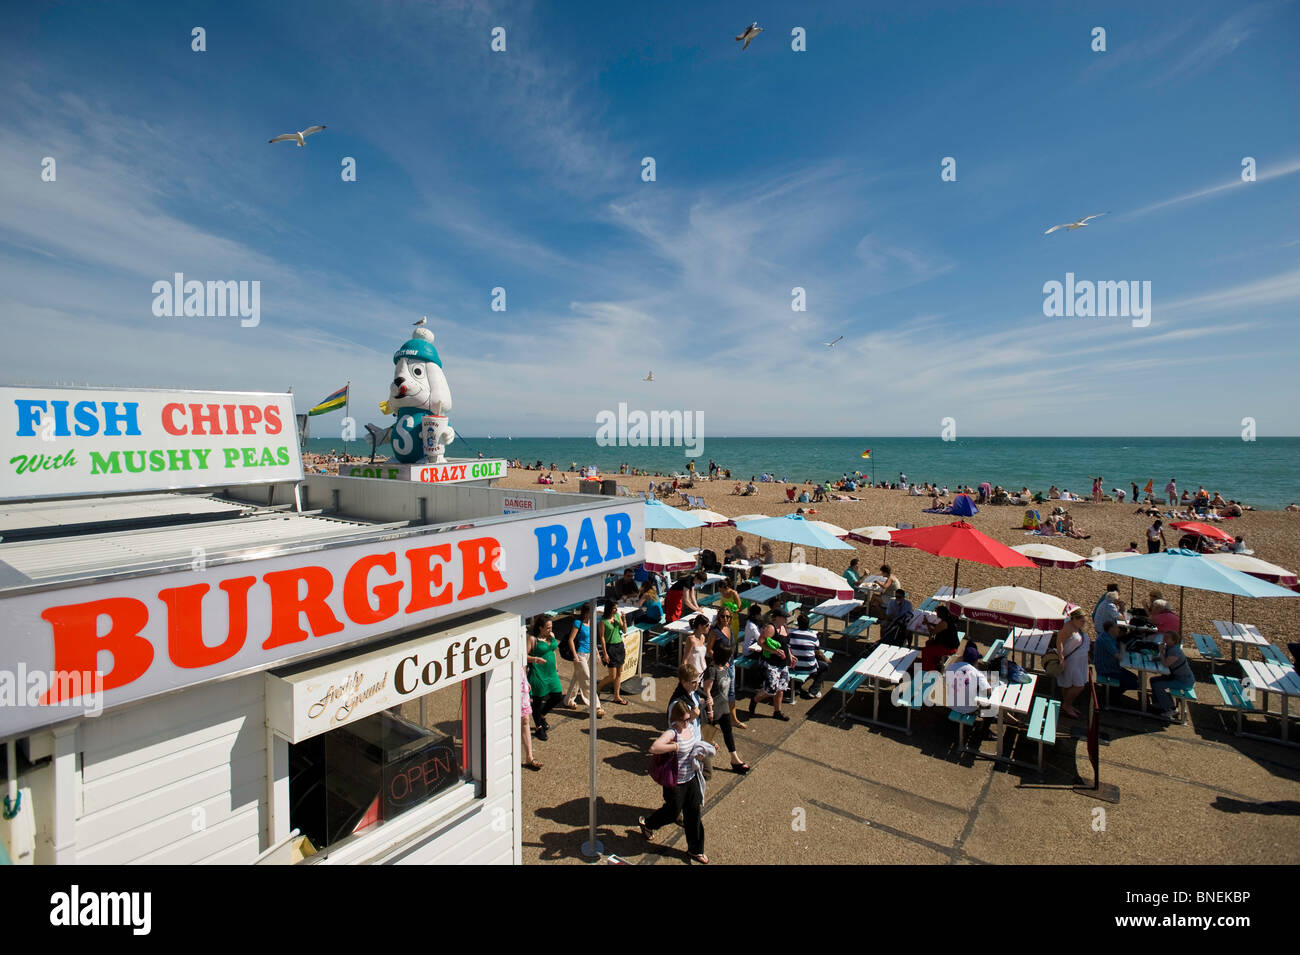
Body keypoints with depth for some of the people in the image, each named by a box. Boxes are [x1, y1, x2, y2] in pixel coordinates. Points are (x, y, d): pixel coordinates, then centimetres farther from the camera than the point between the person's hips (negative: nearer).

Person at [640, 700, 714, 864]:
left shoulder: (689, 728, -3)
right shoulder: (672, 733, -28)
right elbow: (654, 748, -45)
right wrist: (675, 746, -37)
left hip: (691, 778, 6)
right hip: (675, 782, -6)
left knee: (694, 813, 14)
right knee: (672, 813, 14)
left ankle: (695, 850, 33)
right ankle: (646, 823, 43)